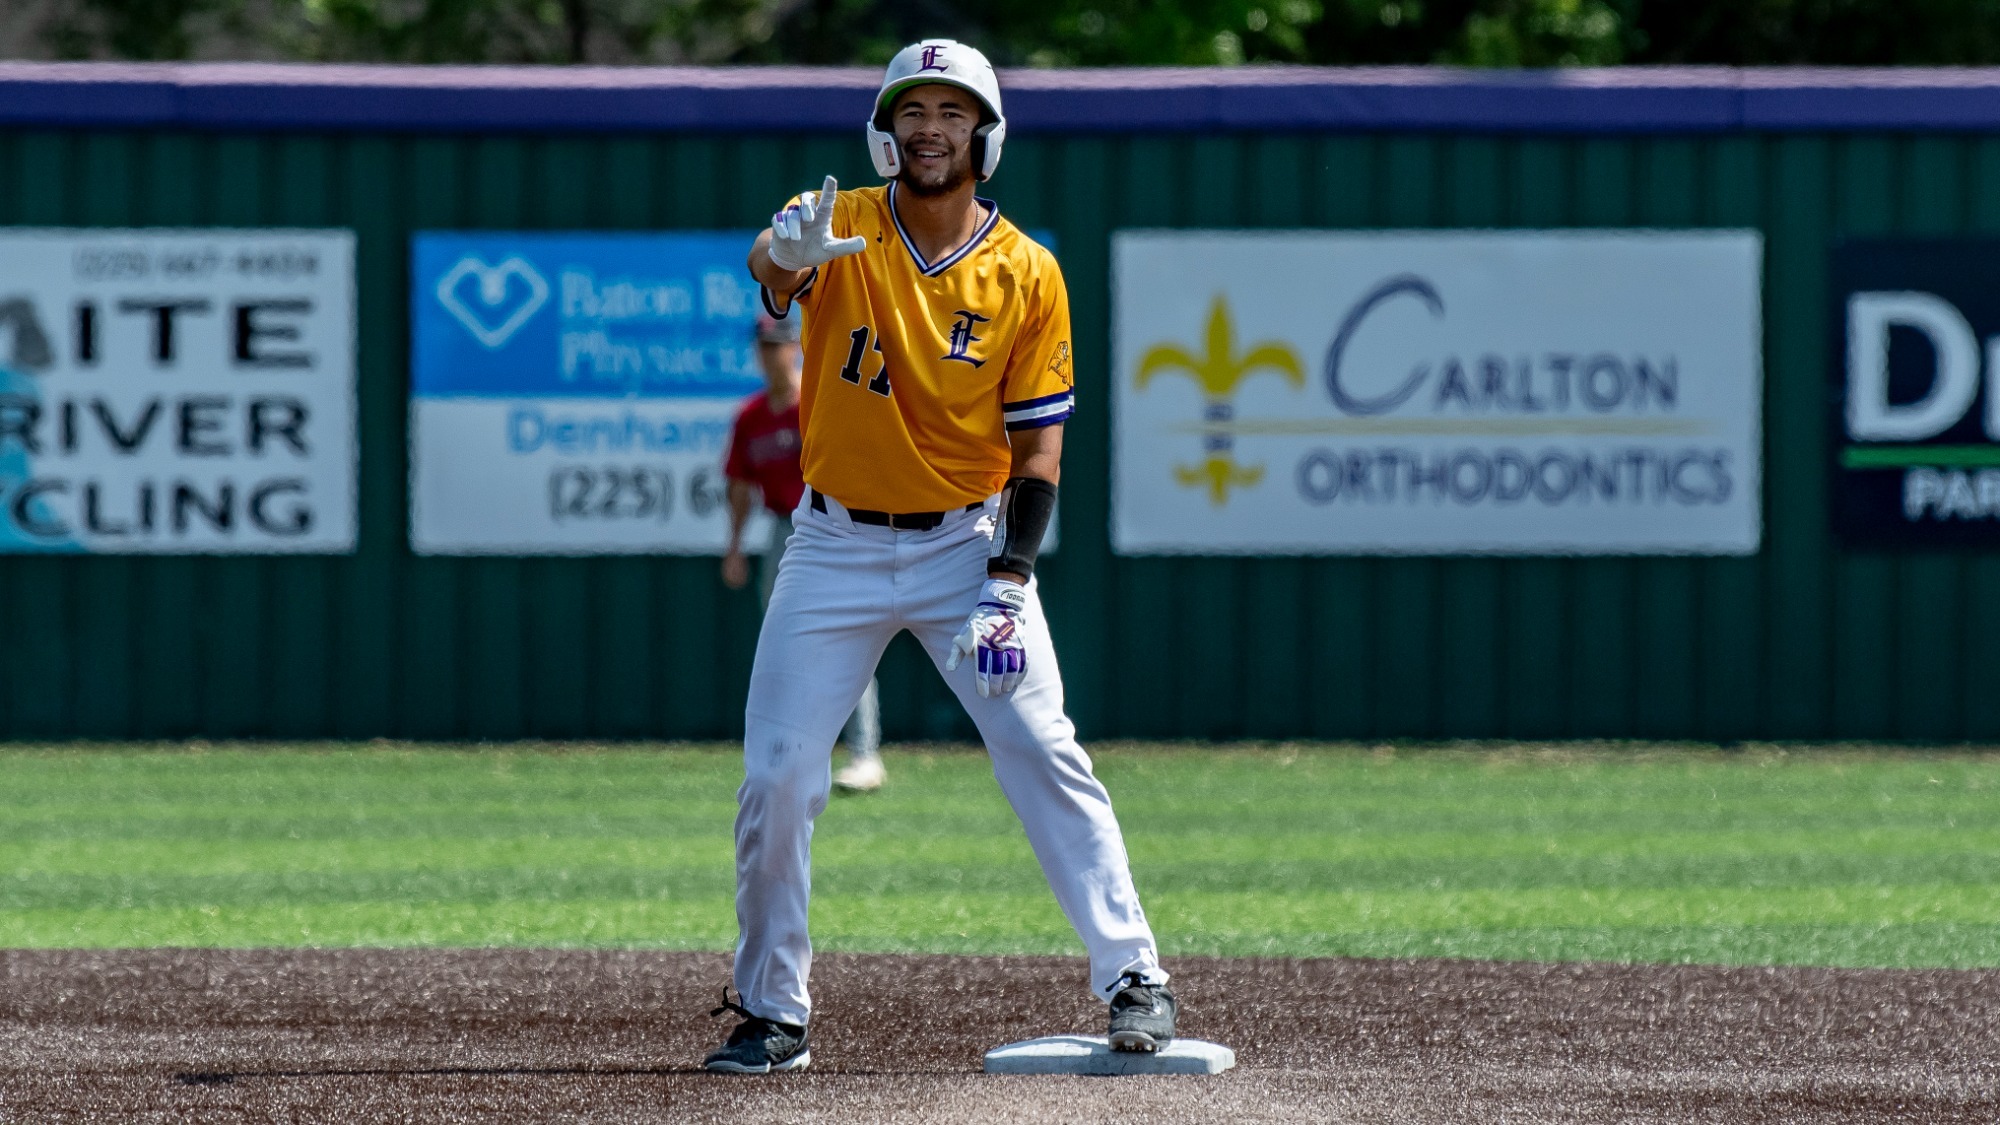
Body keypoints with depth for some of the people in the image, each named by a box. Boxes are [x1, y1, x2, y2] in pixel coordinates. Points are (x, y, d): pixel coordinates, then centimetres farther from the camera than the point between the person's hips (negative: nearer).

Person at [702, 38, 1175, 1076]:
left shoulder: (1027, 275, -5)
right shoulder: (839, 228, -8)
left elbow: (1038, 448, -2)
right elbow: (769, 270, -32)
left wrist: (1009, 580, -15)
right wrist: (788, 254, -58)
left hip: (967, 542, 0)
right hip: (836, 547, 0)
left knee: (1044, 754, -11)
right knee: (776, 778, -3)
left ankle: (1132, 978, -5)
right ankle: (771, 1015, 10)